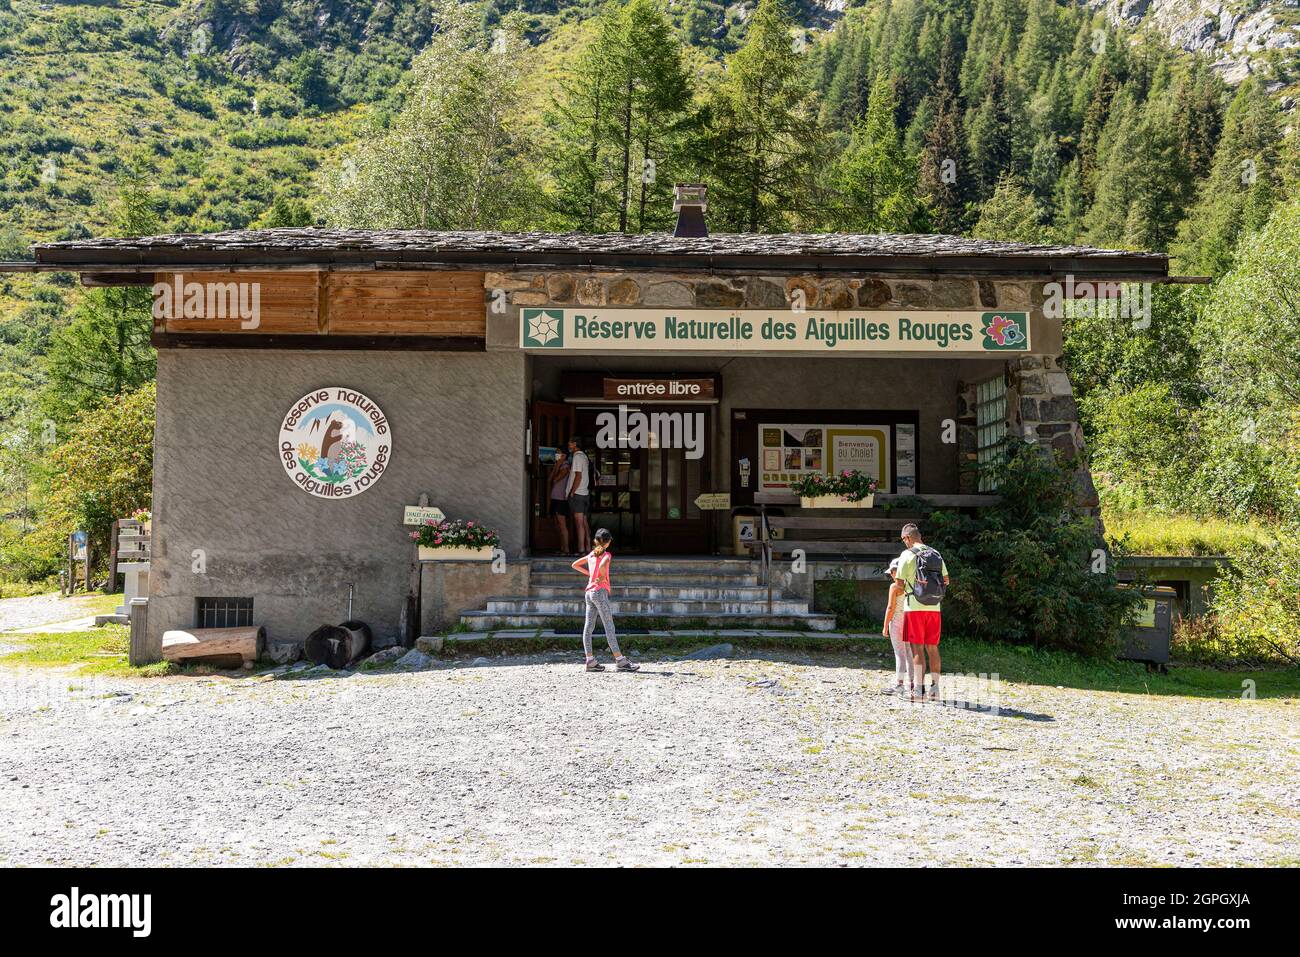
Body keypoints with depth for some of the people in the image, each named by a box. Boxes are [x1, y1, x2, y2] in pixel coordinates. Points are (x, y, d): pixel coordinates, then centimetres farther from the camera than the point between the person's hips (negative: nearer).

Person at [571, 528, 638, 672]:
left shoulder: (591, 554, 14)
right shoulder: (606, 555, -7)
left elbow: (575, 565, 22)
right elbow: (602, 566, -29)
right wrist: (602, 577, -12)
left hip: (589, 593, 8)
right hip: (600, 592, -8)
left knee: (588, 627, 5)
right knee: (609, 627, -8)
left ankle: (590, 661, 5)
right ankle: (620, 660, -10)